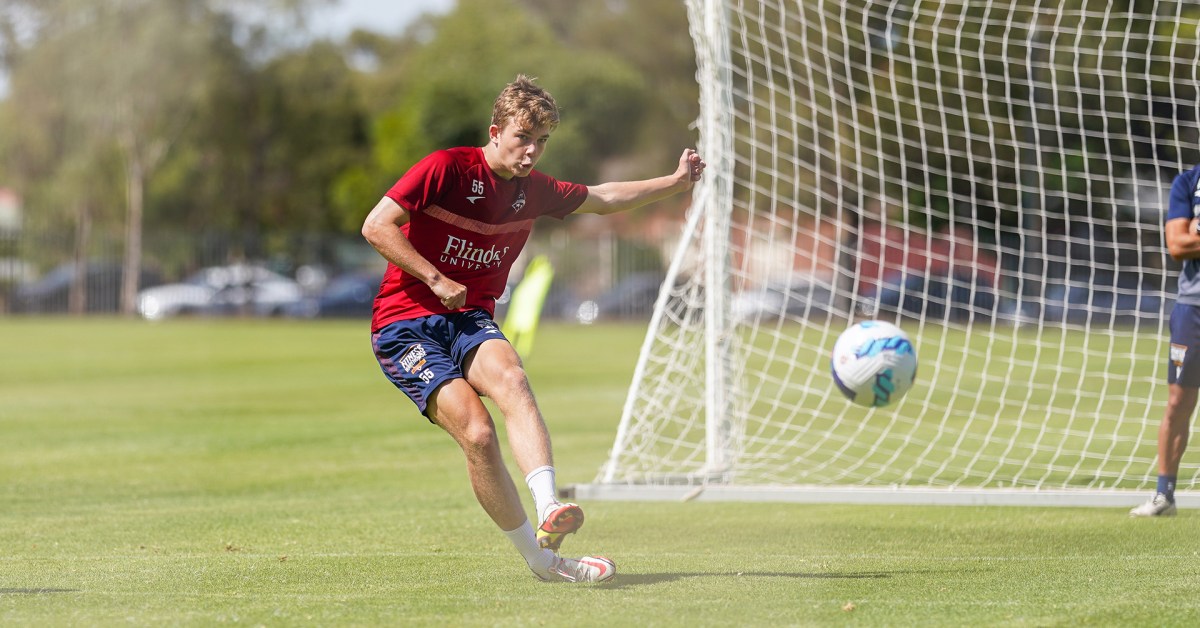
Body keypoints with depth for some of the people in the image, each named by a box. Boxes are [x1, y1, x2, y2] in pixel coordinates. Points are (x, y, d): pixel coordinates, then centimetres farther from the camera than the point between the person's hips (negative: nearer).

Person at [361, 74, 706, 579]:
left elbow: (602, 198, 27)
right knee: (478, 433, -25)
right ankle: (538, 558, -15)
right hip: (405, 323, -5)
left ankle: (548, 511, -47)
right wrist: (436, 280, -16)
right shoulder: (446, 169, -10)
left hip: (471, 320, 5)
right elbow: (376, 226, -12)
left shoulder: (534, 190, 10)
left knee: (510, 378, -32)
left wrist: (677, 181, 23)